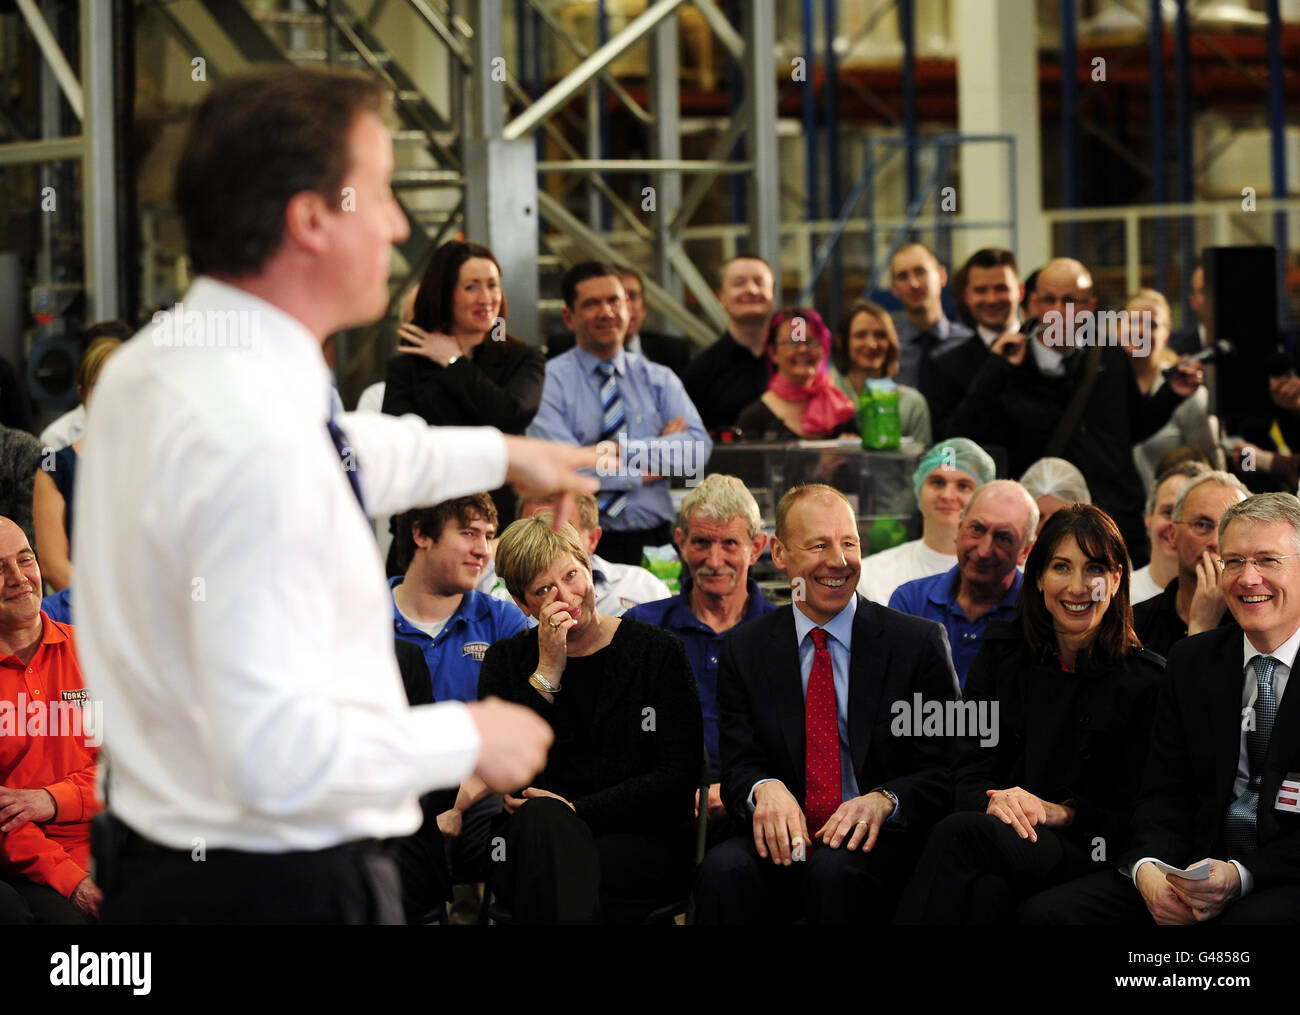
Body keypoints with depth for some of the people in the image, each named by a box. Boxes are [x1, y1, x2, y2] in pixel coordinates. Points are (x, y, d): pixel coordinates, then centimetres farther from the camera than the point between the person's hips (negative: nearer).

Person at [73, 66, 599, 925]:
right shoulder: (257, 441, -26)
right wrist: (466, 740, -16)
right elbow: (272, 751, -30)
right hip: (285, 886, -9)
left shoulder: (148, 369, 4)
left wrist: (500, 454, 35)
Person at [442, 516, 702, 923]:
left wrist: (579, 810, -10)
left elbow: (678, 776, 0)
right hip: (529, 838, 2)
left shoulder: (658, 652, 7)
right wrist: (547, 672, -6)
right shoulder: (506, 661, 13)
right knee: (543, 818, -35)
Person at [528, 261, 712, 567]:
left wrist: (623, 449, -9)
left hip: (655, 542, 3)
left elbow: (697, 451, 1)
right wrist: (644, 472, -2)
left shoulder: (660, 379, 16)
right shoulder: (550, 381, 5)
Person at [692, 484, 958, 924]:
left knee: (836, 871, -36)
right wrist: (764, 787, -18)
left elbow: (944, 771, 0)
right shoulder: (745, 649, 9)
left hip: (874, 840, -1)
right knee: (723, 870, -31)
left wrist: (883, 801, -20)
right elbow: (739, 766, 7)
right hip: (785, 839, 2)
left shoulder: (919, 642, 2)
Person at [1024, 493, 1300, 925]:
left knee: (1254, 919, -40)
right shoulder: (1191, 660, 15)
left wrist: (1241, 875, -20)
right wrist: (1148, 868, -12)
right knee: (1047, 911, -15)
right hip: (1203, 868, 5)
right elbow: (1164, 792, 12)